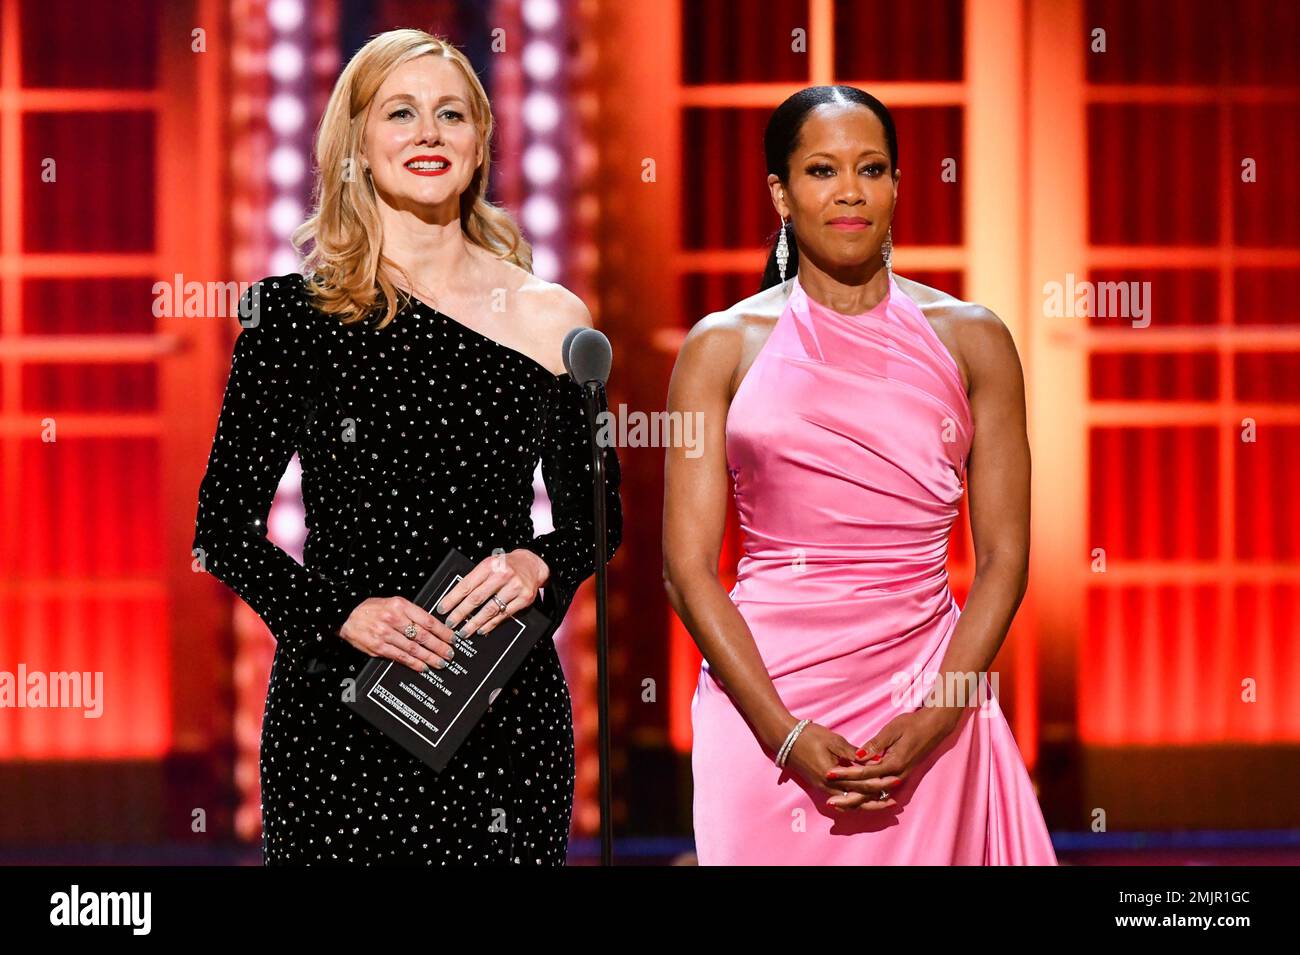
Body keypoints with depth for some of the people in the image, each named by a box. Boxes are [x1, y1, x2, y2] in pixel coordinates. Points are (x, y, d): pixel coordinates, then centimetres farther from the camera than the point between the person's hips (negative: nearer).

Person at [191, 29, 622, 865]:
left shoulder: (551, 319, 5)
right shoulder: (295, 312, 0)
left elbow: (597, 517, 13)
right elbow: (224, 528, 2)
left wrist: (541, 565, -8)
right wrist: (340, 613, -12)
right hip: (339, 703, -1)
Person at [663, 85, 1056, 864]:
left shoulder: (971, 340, 5)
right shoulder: (723, 346, 3)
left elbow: (1004, 557, 3)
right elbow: (688, 564, -2)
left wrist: (934, 719, -11)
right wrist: (785, 733, -12)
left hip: (923, 692, 1)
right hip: (765, 696, -1)